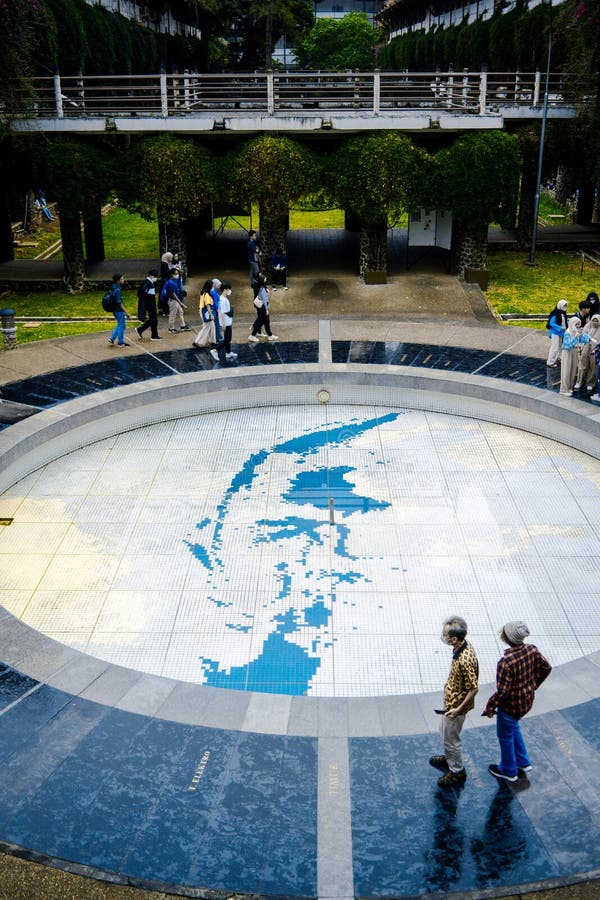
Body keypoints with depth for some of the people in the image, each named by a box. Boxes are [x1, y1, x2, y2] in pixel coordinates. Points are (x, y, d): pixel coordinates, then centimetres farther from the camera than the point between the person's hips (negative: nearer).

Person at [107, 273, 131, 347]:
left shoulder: (113, 288, 6)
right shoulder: (117, 290, -22)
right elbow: (119, 303, -23)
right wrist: (126, 313, -20)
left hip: (115, 310, 9)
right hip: (119, 311, -9)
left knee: (119, 325, 22)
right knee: (121, 326, 5)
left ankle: (112, 339, 20)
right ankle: (121, 342, 15)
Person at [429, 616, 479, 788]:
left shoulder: (465, 660, -37)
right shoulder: (463, 645, -10)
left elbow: (474, 688, -28)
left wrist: (459, 709, -22)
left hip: (456, 704, -9)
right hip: (451, 699, 9)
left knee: (451, 738, 12)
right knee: (444, 730, 29)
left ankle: (457, 772, 32)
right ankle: (449, 758, 52)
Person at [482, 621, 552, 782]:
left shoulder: (505, 663, -36)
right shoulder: (532, 650, -15)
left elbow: (502, 692, -28)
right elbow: (546, 668, 1)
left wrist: (489, 708, -11)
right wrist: (533, 685, 16)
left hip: (511, 706, -7)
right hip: (528, 700, 7)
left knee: (505, 736, 19)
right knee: (513, 728, 32)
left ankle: (508, 771, 40)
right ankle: (524, 763, 46)